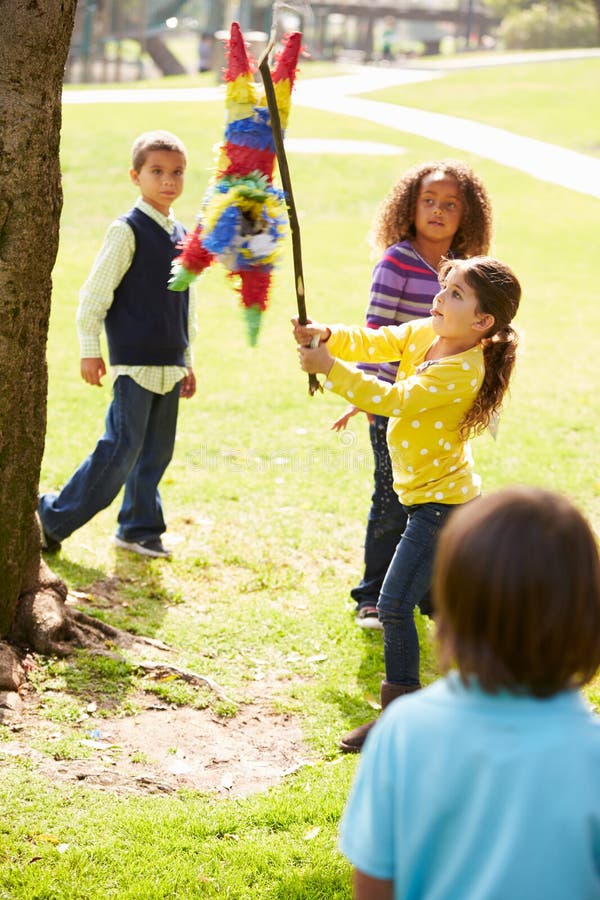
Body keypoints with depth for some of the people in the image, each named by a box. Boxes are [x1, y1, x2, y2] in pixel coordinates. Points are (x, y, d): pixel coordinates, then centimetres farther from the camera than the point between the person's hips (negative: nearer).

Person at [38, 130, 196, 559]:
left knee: (156, 450, 10)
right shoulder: (128, 231, -10)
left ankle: (140, 528, 22)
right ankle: (54, 517, 3)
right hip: (135, 362, -7)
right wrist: (90, 350, -11)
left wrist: (187, 360, 19)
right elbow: (95, 293, -10)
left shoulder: (180, 235, 12)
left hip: (169, 364, 7)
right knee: (121, 449, -8)